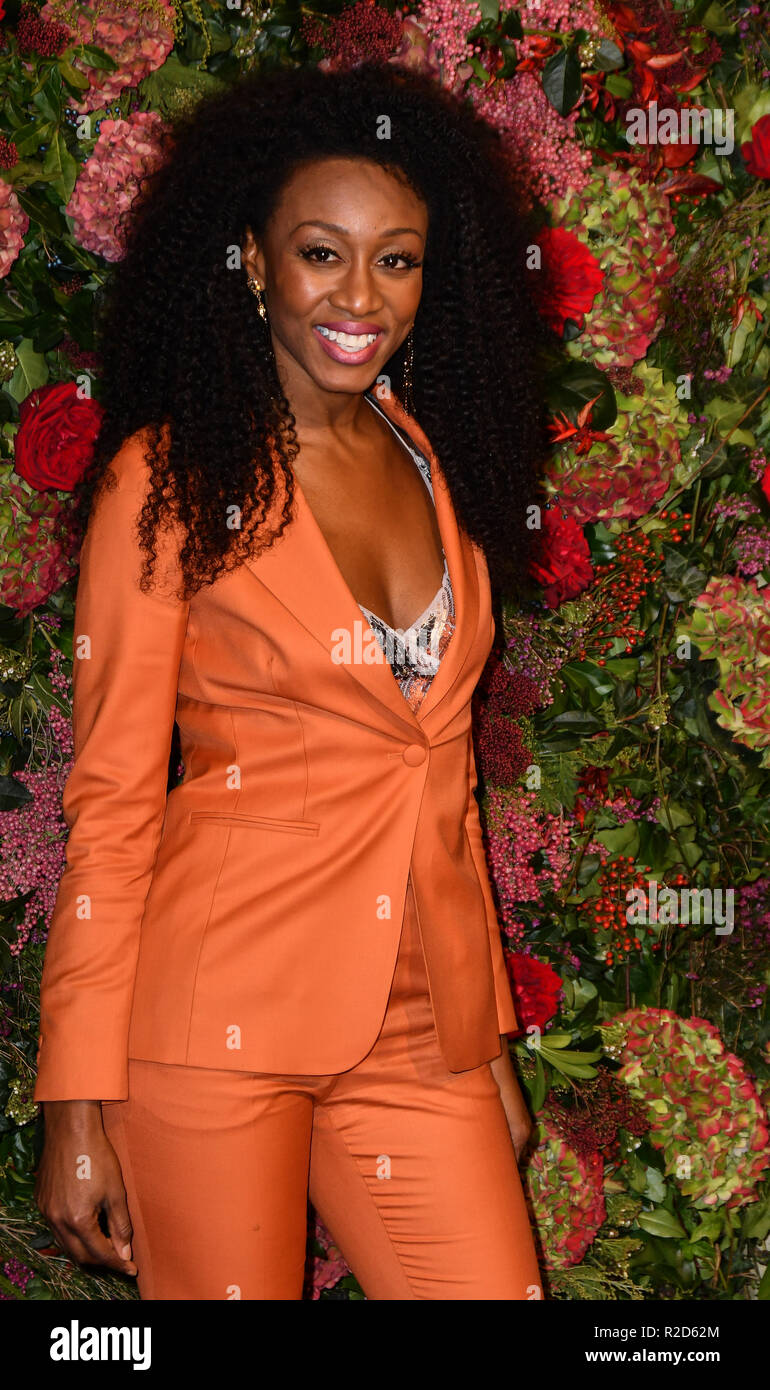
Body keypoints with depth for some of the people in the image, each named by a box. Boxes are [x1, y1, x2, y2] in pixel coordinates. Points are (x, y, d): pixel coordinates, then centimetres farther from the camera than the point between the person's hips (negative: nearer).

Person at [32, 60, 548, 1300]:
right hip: (221, 1017, -5)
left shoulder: (434, 468, 11)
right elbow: (111, 800, -6)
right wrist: (78, 1102, -9)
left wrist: (488, 1035, 16)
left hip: (415, 1033, 5)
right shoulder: (171, 479, -5)